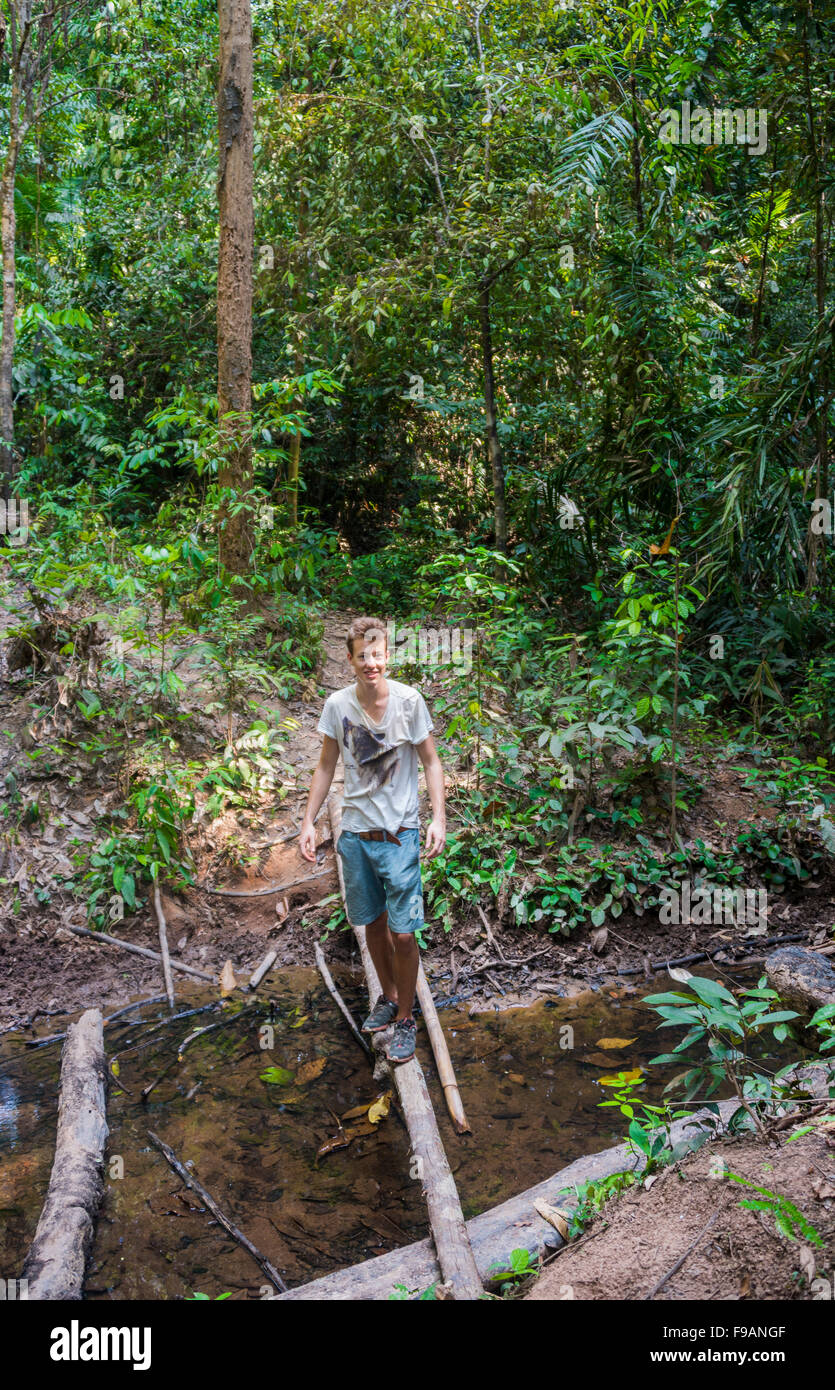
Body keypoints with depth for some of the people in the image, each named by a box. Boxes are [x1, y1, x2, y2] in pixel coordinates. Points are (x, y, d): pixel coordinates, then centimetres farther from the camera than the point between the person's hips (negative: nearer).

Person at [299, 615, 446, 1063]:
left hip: (399, 833, -3)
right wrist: (308, 821, 5)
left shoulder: (409, 700, -11)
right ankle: (388, 996, 39)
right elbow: (326, 766, 8)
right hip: (355, 833, 3)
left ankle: (405, 1018, 18)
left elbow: (431, 762, -3)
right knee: (373, 923, 16)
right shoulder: (337, 704, -3)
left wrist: (439, 818, -14)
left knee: (403, 933, -2)